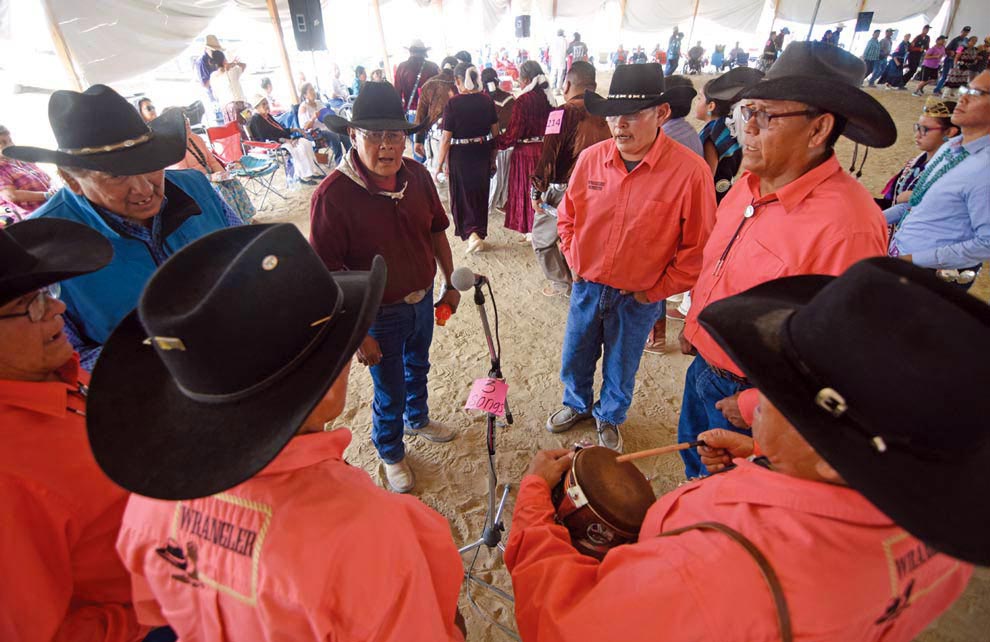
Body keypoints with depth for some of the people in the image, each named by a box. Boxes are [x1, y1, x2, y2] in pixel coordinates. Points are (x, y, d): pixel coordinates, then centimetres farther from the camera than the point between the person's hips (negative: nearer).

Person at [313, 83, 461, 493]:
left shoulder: (417, 175, -9)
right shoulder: (333, 194, -26)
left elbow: (436, 231, 5)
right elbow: (328, 275, -22)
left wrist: (450, 284, 9)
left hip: (423, 300, 6)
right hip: (380, 314, -5)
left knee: (418, 367, 29)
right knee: (389, 392, 15)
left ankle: (418, 419, 60)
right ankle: (390, 452, 45)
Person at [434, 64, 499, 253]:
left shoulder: (452, 104, -14)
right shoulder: (487, 100, -2)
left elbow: (446, 138, -14)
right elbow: (495, 131, 5)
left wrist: (439, 163, -4)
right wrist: (493, 157, 16)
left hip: (460, 156, -4)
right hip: (483, 154, 4)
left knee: (462, 196, 11)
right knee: (480, 193, 17)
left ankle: (471, 232, 0)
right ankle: (480, 232, 27)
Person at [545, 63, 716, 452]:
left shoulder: (690, 171, -20)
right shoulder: (590, 158, -9)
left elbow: (697, 249, -13)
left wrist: (654, 291, -9)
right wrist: (575, 263, 4)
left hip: (638, 299, -3)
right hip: (586, 286, 3)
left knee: (620, 368, 19)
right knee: (575, 357, 21)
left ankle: (609, 419, 47)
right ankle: (577, 405, 51)